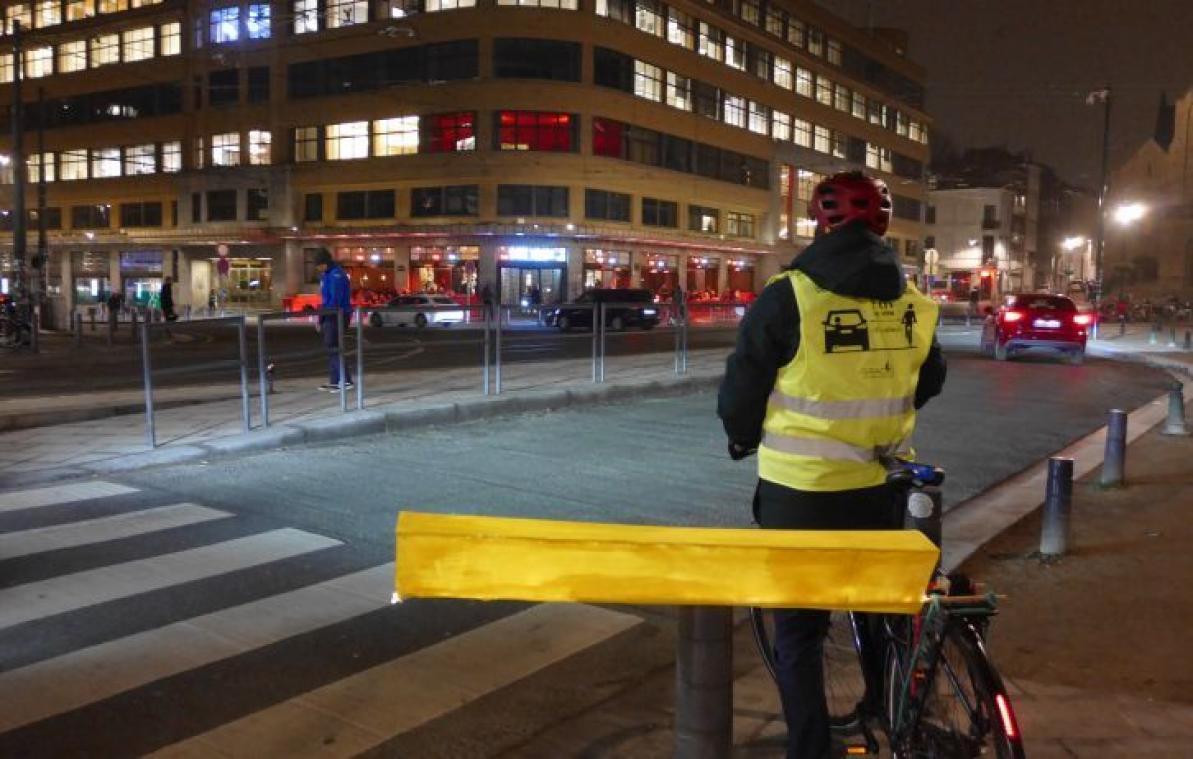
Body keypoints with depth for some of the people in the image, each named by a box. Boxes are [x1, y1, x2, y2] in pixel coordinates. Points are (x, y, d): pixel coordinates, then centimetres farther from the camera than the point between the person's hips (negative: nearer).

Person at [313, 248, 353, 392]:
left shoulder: (337, 275, -16)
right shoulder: (325, 275, 15)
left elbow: (335, 300, -22)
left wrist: (323, 316, -19)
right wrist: (321, 318, 15)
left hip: (337, 316, -10)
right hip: (330, 316, 10)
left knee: (333, 348, -11)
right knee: (330, 348, 12)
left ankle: (346, 381, -10)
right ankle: (334, 382, 18)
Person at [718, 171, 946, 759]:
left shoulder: (787, 297, -14)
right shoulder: (913, 301, 2)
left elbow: (740, 391, -8)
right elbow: (928, 384, 17)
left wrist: (744, 442, 12)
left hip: (801, 491, -5)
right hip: (881, 486, 5)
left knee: (799, 627, 7)